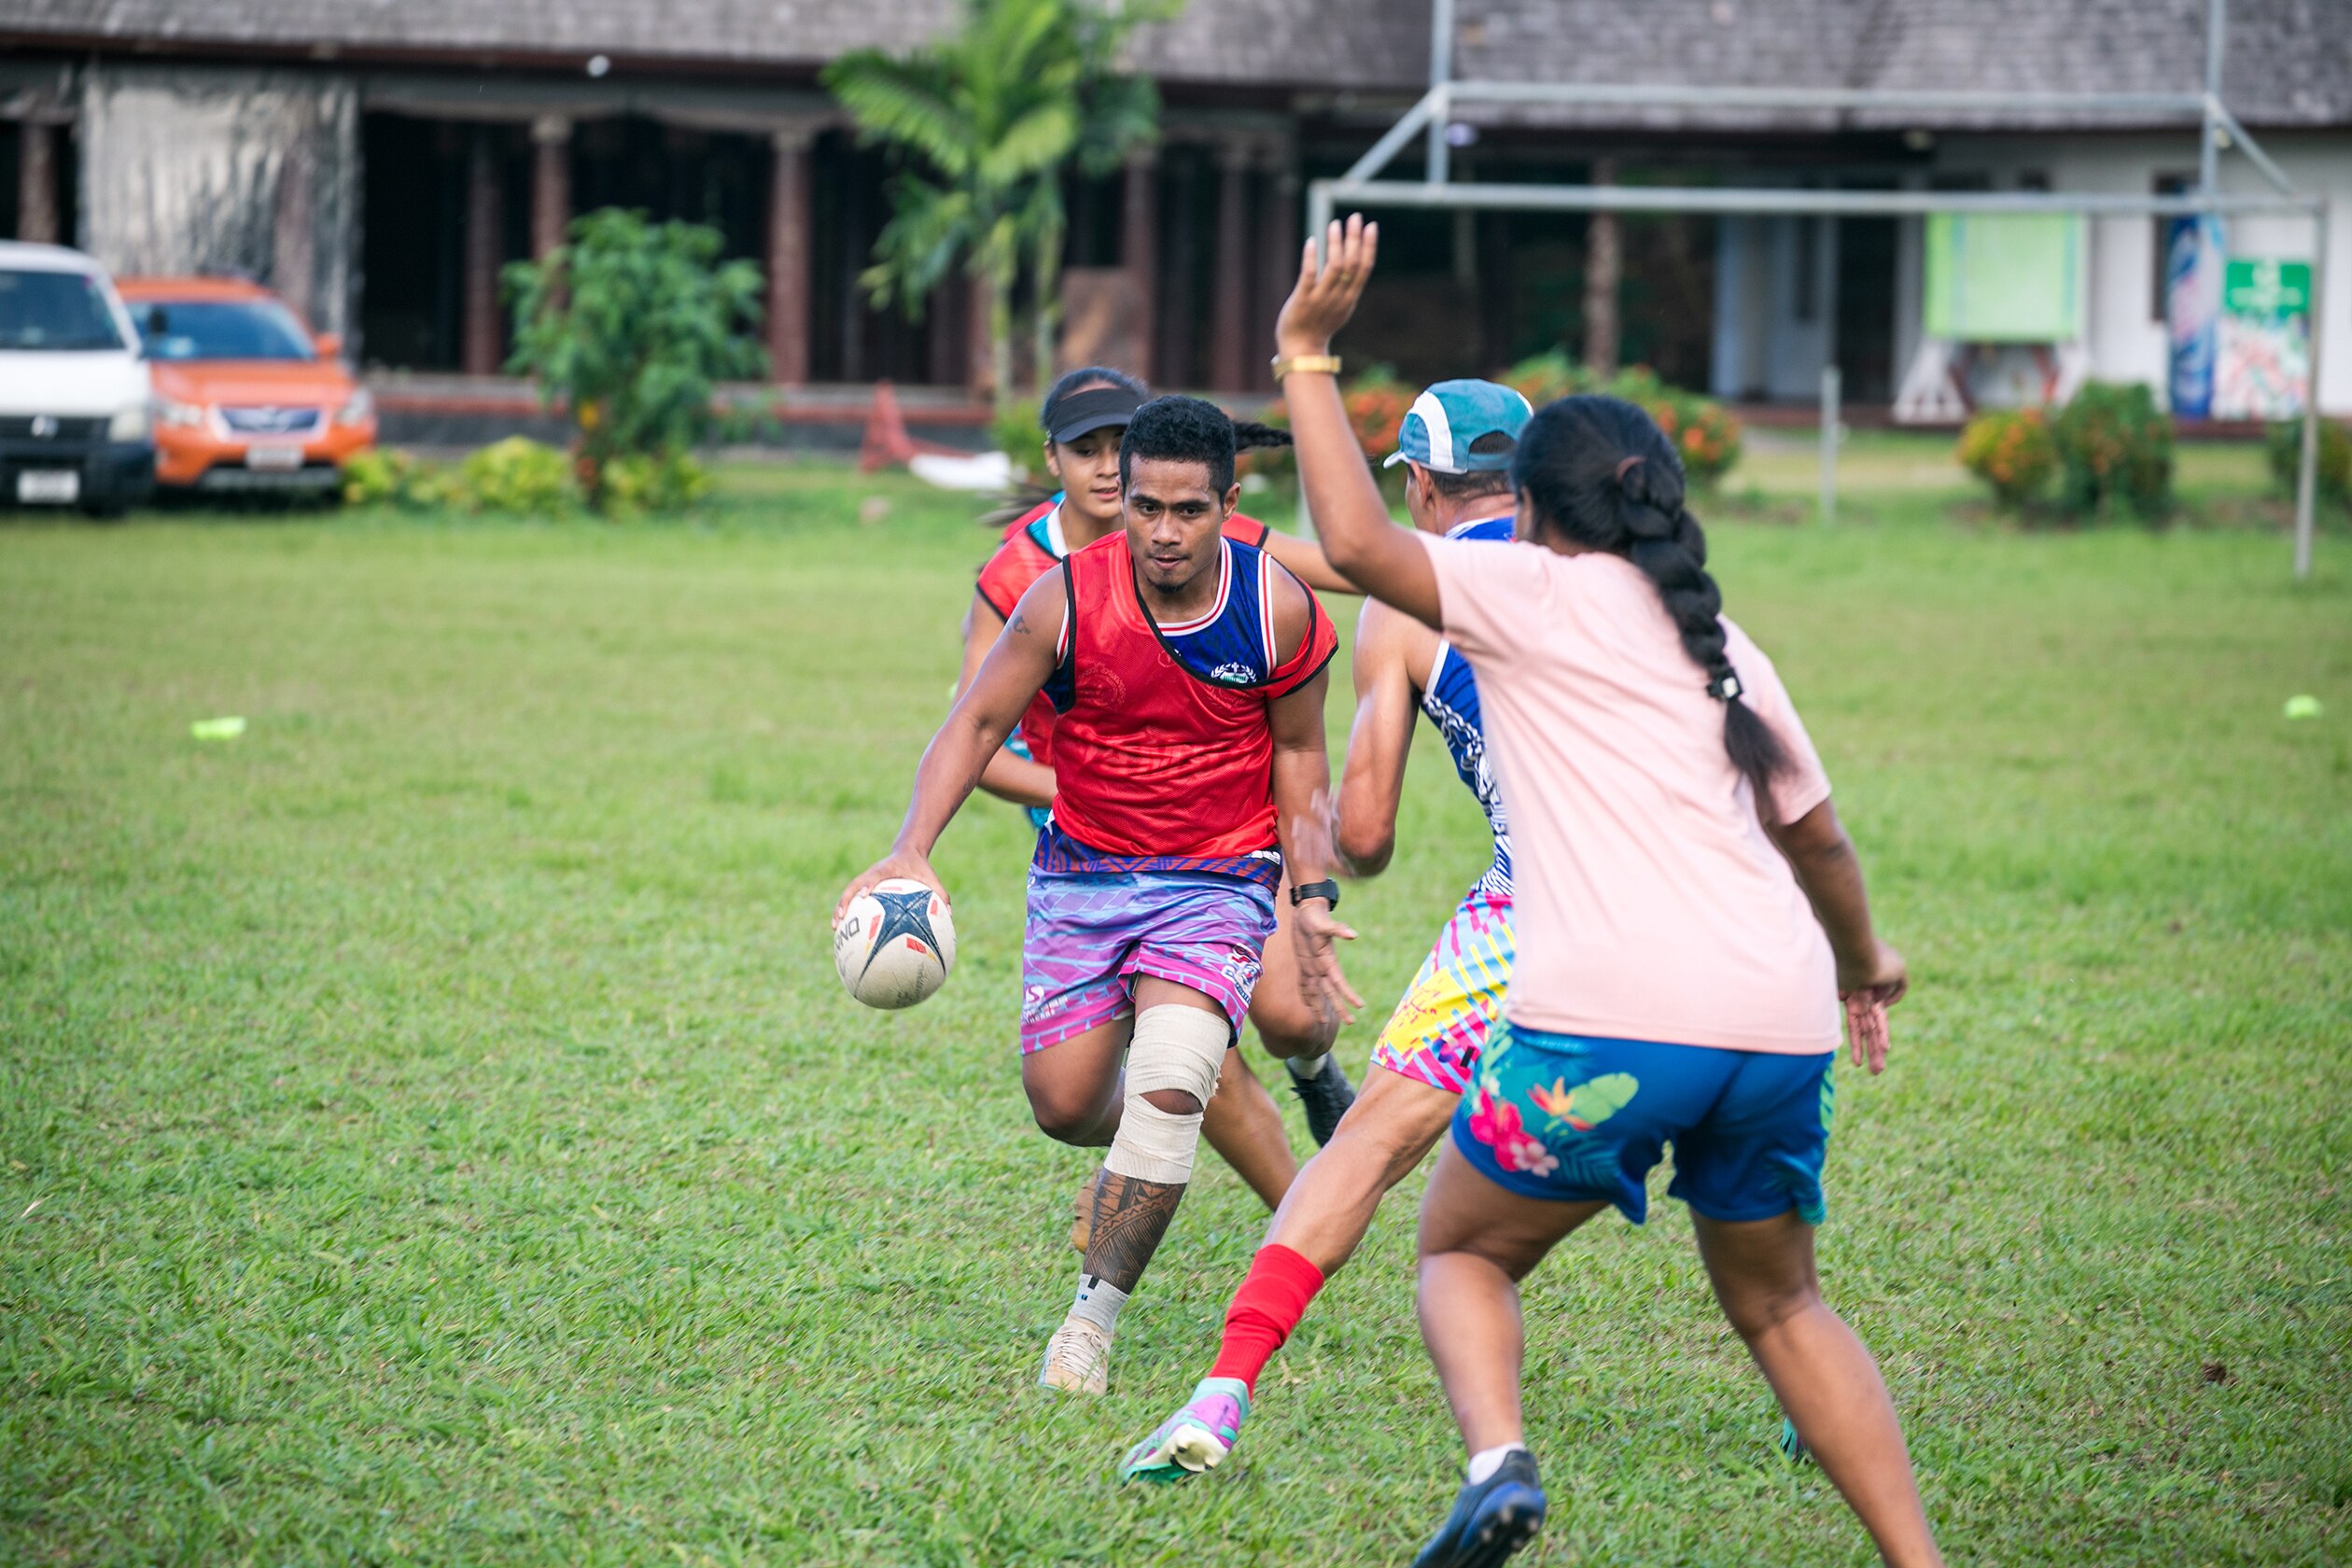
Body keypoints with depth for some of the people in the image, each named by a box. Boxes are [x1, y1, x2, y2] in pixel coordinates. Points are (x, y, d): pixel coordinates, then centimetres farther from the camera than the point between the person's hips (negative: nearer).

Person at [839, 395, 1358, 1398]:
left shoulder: (1280, 609, -12)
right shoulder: (1067, 601, -15)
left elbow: (1298, 751, 4)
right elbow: (977, 721, -8)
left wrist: (1311, 894, -1)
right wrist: (911, 850, -22)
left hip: (1219, 881, -2)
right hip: (1083, 873, 2)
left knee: (1165, 1084, -22)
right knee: (1063, 1105, -1)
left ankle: (1094, 1317, -9)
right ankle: (1152, 1155, 38)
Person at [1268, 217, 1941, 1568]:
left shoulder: (1543, 595, 6)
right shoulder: (1723, 643, 24)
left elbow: (1357, 543, -4)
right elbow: (1816, 832, 35)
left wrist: (1308, 358, 5)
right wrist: (1865, 964, 53)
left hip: (1610, 1020, -5)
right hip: (1780, 1025, 5)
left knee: (1462, 1251, 15)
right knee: (1780, 1304, 24)